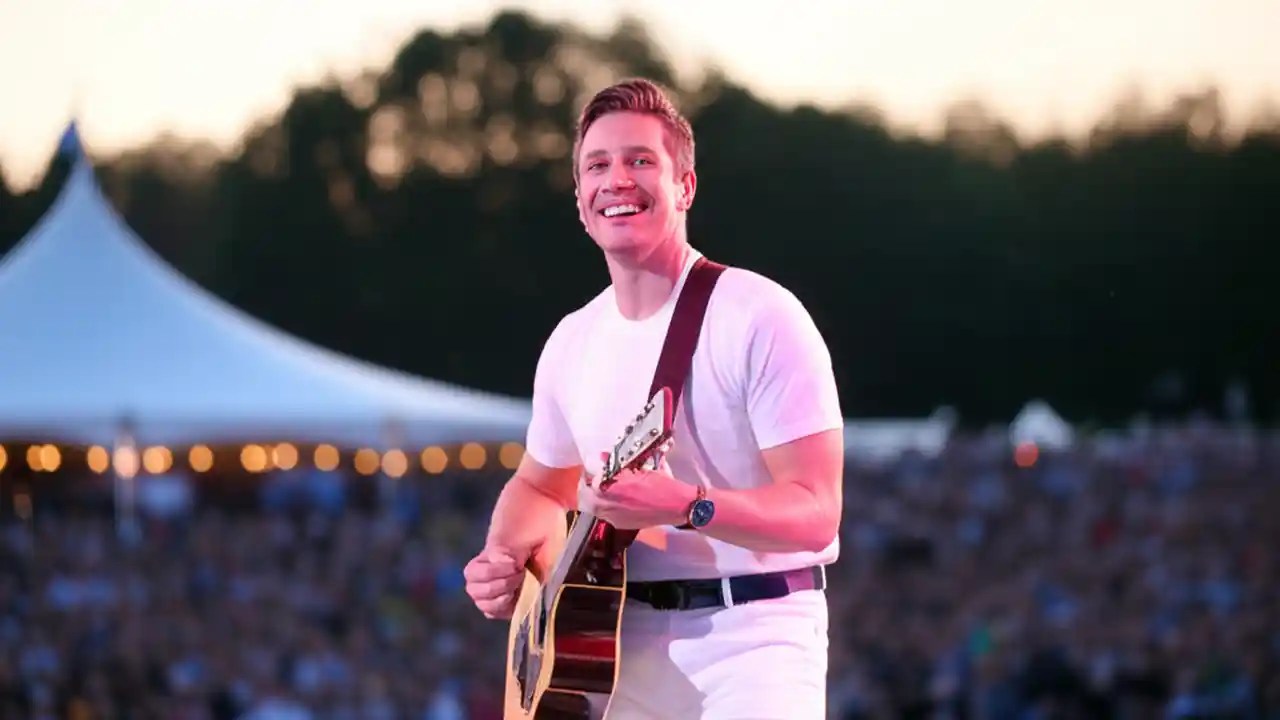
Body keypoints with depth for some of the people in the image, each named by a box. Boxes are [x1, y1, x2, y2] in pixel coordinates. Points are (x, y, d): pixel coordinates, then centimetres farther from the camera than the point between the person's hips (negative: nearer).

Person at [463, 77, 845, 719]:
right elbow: (541, 486, 25)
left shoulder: (759, 318, -10)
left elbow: (816, 512, -15)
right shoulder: (571, 343, 9)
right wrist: (506, 557, 4)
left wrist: (687, 505, -30)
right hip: (618, 643, 6)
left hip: (751, 634, -6)